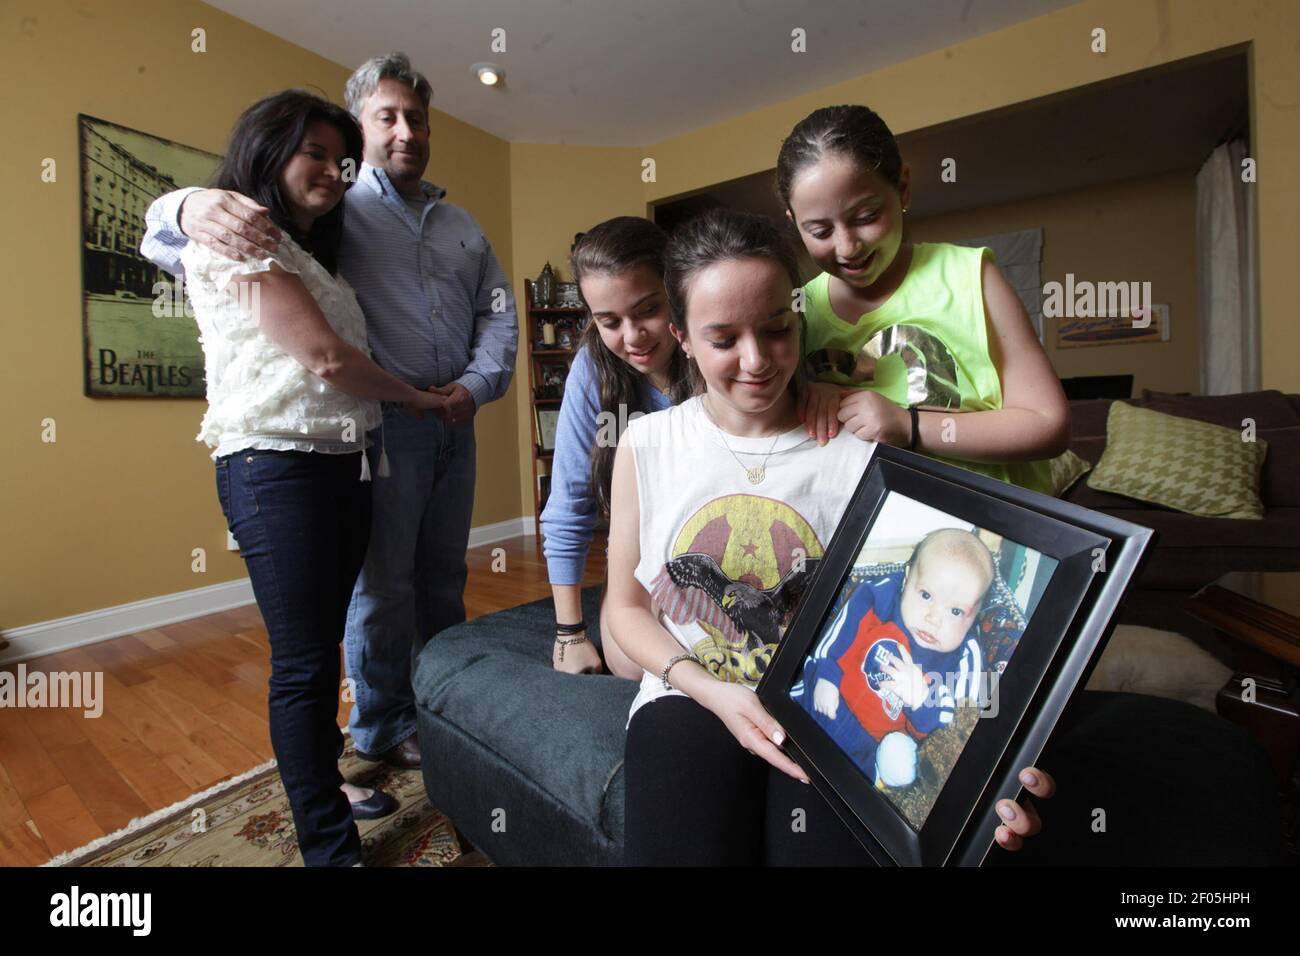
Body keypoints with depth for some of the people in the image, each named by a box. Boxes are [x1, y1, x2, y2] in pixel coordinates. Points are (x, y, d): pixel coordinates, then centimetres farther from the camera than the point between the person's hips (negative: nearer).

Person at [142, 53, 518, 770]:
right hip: (379, 422, -5)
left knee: (444, 576, 15)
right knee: (382, 582, 2)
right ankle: (382, 729, 23)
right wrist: (194, 206, -28)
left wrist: (478, 384, -3)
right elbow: (168, 240, -3)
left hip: (454, 420, 5)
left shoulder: (461, 225, 19)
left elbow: (498, 311, 15)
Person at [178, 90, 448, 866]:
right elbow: (324, 357, -14)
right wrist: (418, 396, -2)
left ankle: (321, 776, 34)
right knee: (303, 661, -3)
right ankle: (330, 847, 11)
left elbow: (339, 358, 15)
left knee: (321, 644, 17)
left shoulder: (309, 251, 23)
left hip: (342, 463, 8)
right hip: (275, 466, -8)